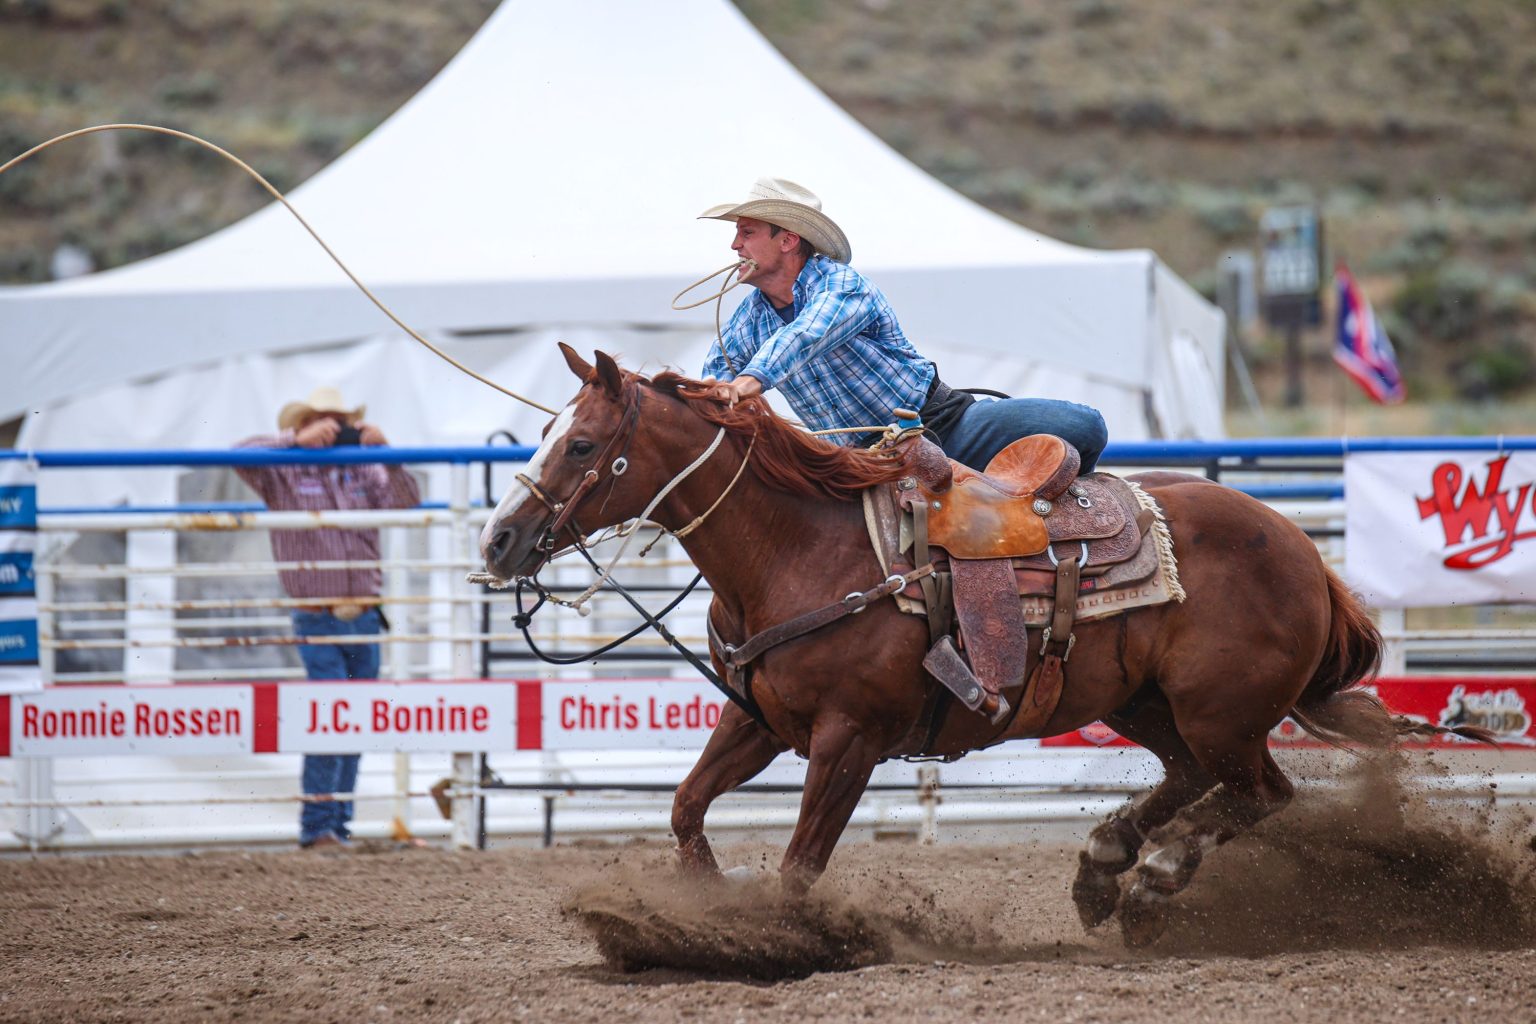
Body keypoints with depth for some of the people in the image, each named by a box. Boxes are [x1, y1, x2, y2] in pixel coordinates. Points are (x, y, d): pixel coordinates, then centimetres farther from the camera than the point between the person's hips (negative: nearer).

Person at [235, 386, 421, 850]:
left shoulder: (362, 473, 9)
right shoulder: (283, 477, 0)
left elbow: (406, 502, -1)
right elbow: (241, 455, -13)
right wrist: (297, 440, -19)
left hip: (365, 619, 4)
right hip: (318, 622, -4)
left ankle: (340, 826, 17)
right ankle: (316, 828, -8)